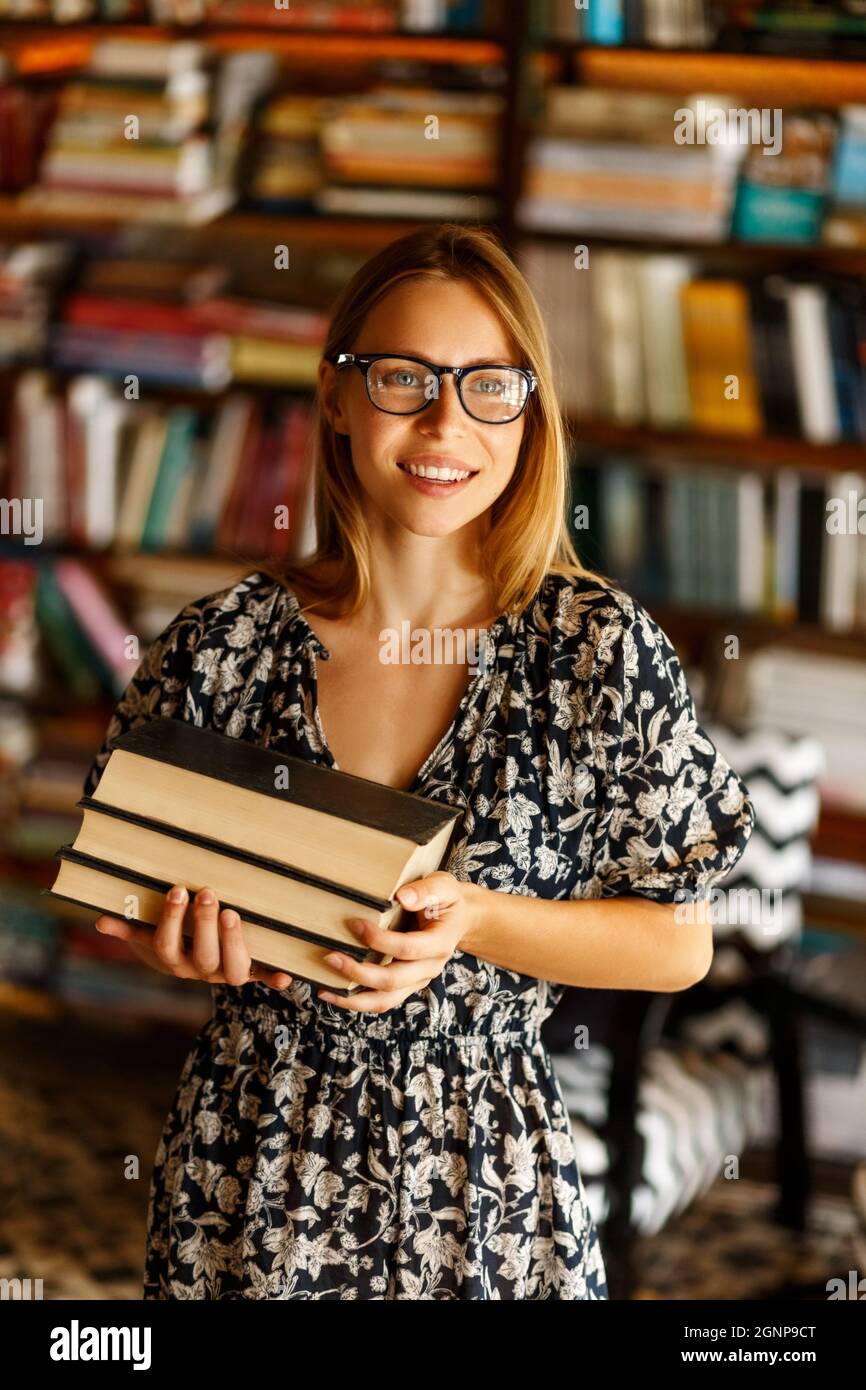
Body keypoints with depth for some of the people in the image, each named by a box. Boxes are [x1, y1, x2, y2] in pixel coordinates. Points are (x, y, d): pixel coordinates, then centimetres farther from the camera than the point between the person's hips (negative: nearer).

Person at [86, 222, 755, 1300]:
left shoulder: (599, 645, -10)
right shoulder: (223, 643, -8)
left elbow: (677, 945, -5)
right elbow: (127, 902, 4)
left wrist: (472, 921, -20)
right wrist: (199, 938, -18)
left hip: (485, 1179, -1)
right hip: (251, 1160, 1)